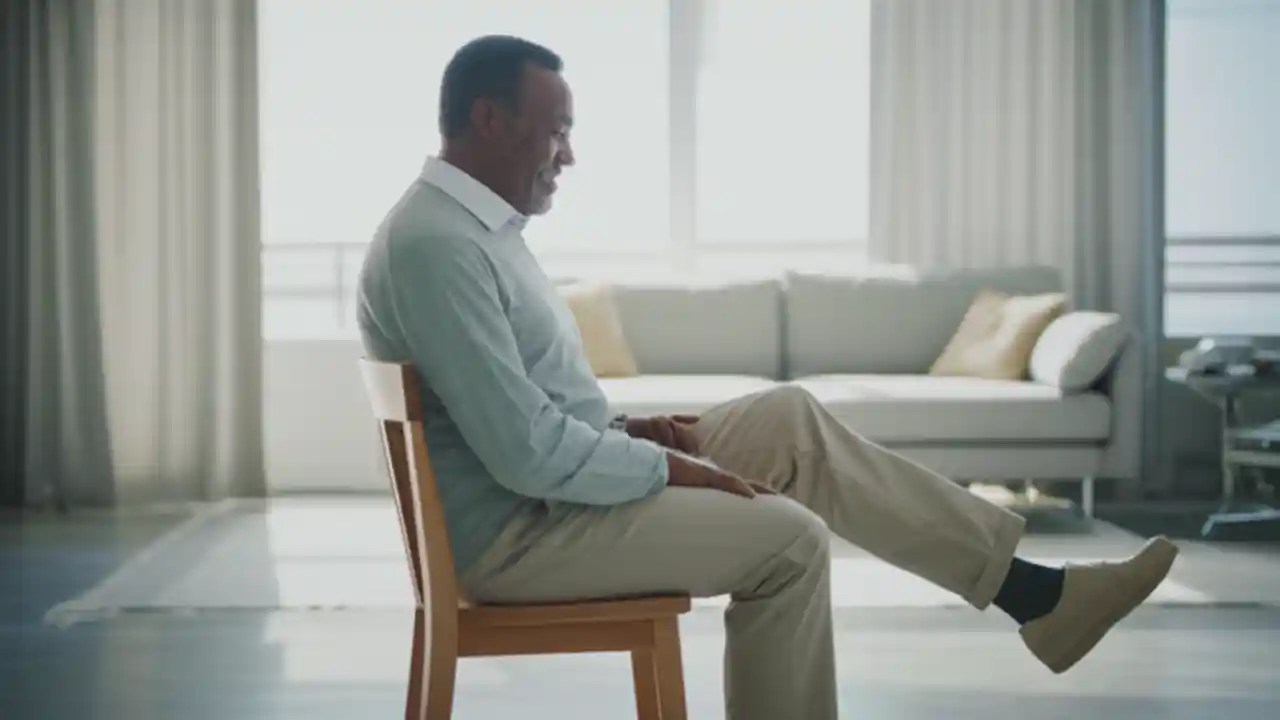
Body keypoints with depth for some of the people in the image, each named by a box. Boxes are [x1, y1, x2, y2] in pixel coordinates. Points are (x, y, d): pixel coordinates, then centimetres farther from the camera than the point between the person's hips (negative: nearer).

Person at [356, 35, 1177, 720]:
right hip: (518, 531, -10)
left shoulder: (476, 223, 11)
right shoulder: (437, 245, -23)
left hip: (552, 491, 10)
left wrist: (627, 431, 4)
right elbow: (528, 455, -27)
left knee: (794, 420, 6)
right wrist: (672, 466, -15)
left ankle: (1030, 590, 6)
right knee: (785, 538, -15)